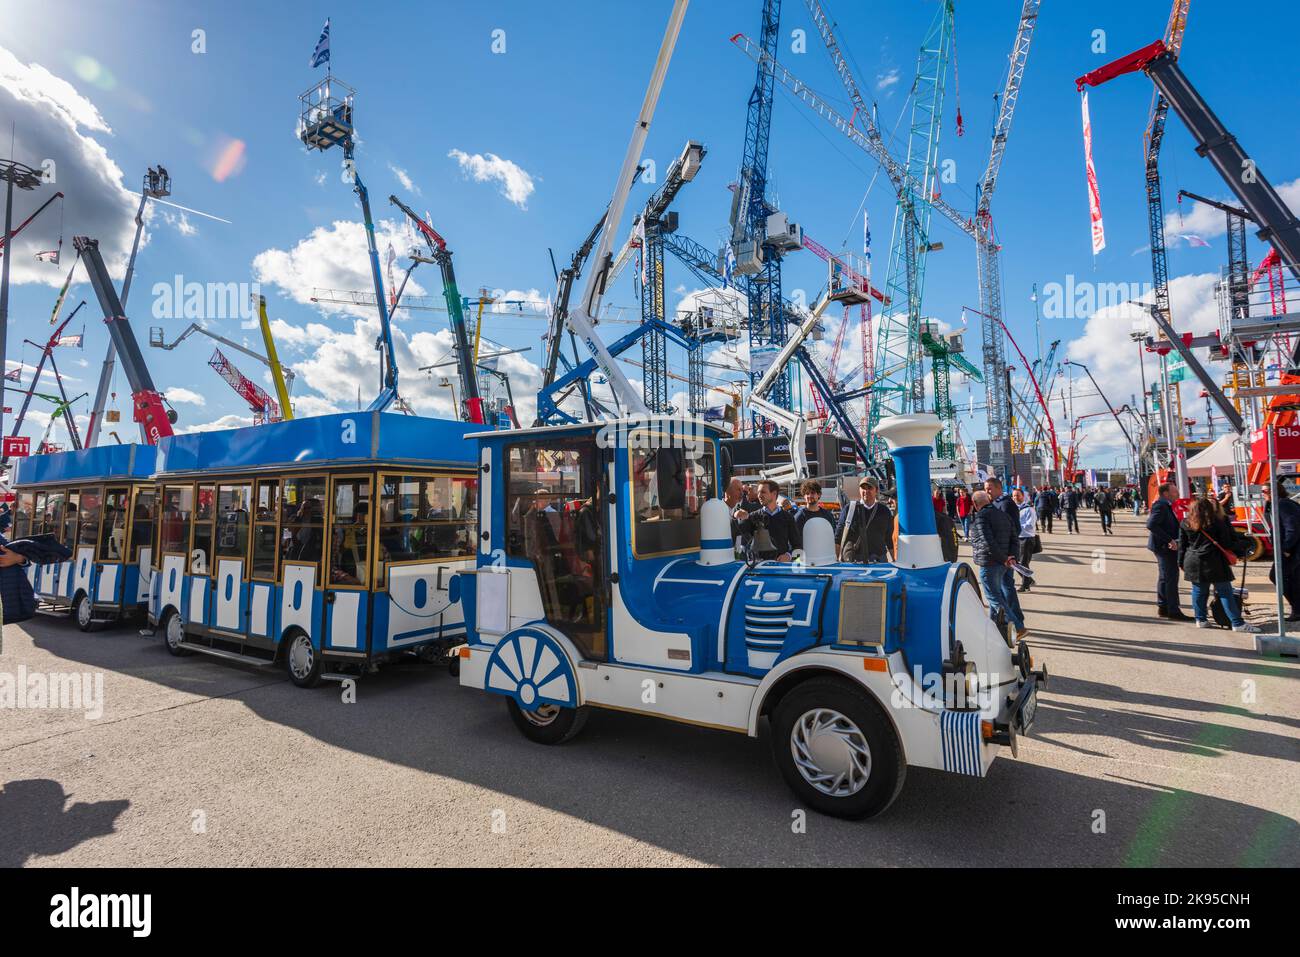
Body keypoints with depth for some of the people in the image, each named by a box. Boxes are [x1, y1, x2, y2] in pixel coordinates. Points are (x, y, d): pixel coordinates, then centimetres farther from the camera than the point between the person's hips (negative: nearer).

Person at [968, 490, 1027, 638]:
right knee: (996, 593, 20)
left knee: (994, 597, 0)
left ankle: (1018, 627, -5)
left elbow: (988, 543, -25)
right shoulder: (1003, 515, 11)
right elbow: (1015, 539, 8)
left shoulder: (980, 517, -15)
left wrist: (1003, 559, -15)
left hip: (990, 564, -9)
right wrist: (1011, 556, -3)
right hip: (1005, 564, 9)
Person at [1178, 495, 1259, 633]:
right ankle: (1237, 623, 2)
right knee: (1225, 592, 1)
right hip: (1213, 563, -3)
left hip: (1193, 563, 3)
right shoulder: (1217, 522, -4)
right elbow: (1227, 542, -2)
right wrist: (1230, 559, 13)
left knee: (1198, 591, 11)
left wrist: (1182, 563, 15)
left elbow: (1182, 545, 8)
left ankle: (1201, 620, 17)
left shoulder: (1185, 523, 4)